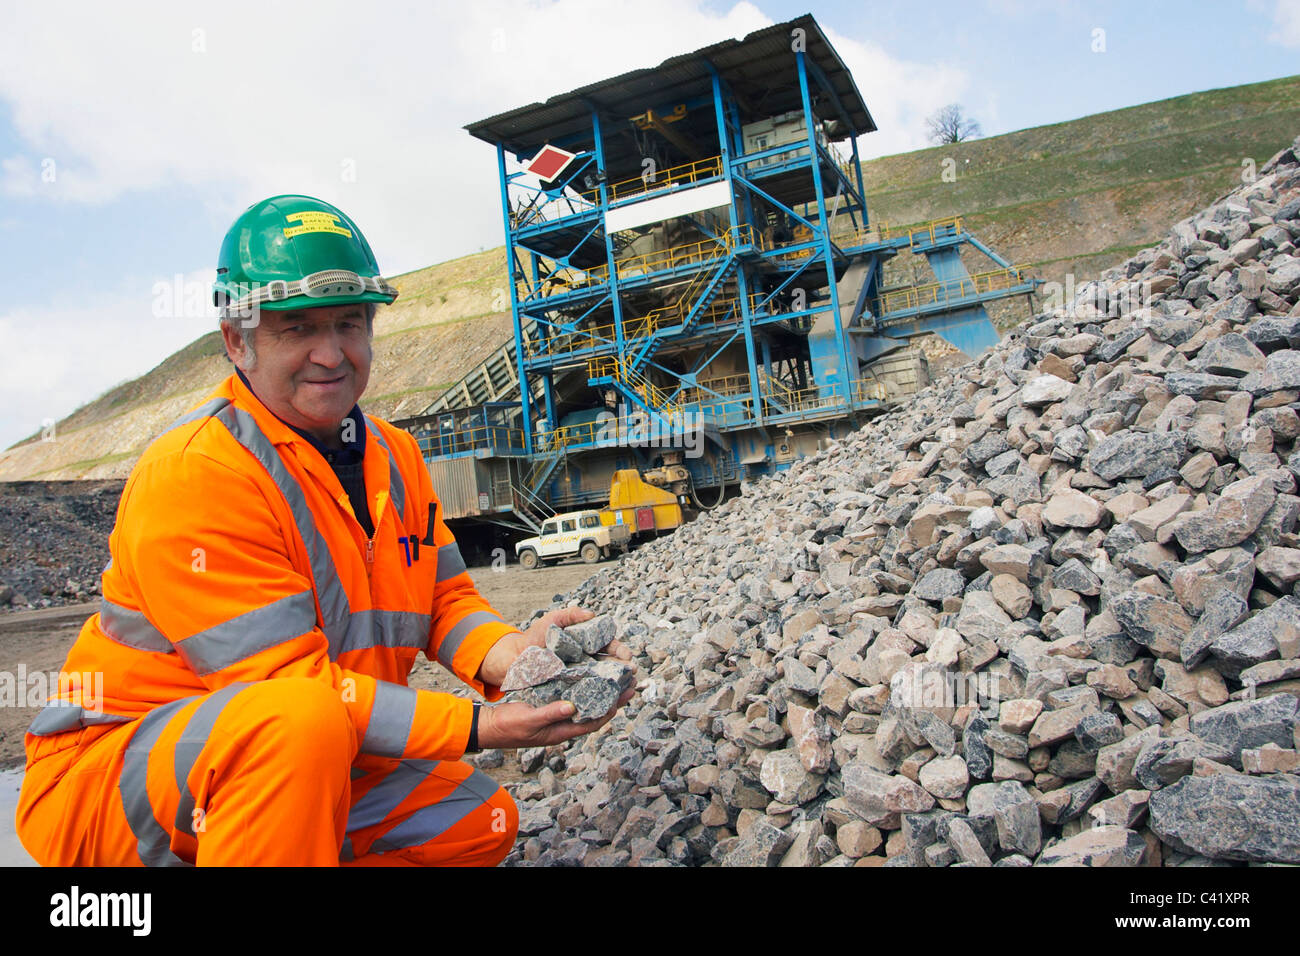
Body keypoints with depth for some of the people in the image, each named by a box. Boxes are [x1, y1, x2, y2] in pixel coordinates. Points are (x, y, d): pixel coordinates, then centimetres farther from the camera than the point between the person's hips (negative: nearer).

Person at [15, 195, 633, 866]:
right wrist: (477, 725, -29)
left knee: (481, 821, 7)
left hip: (302, 765, 8)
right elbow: (288, 684, -26)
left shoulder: (395, 456, 2)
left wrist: (510, 655, -22)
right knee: (302, 718, -38)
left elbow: (445, 598, 1)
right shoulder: (194, 473, -24)